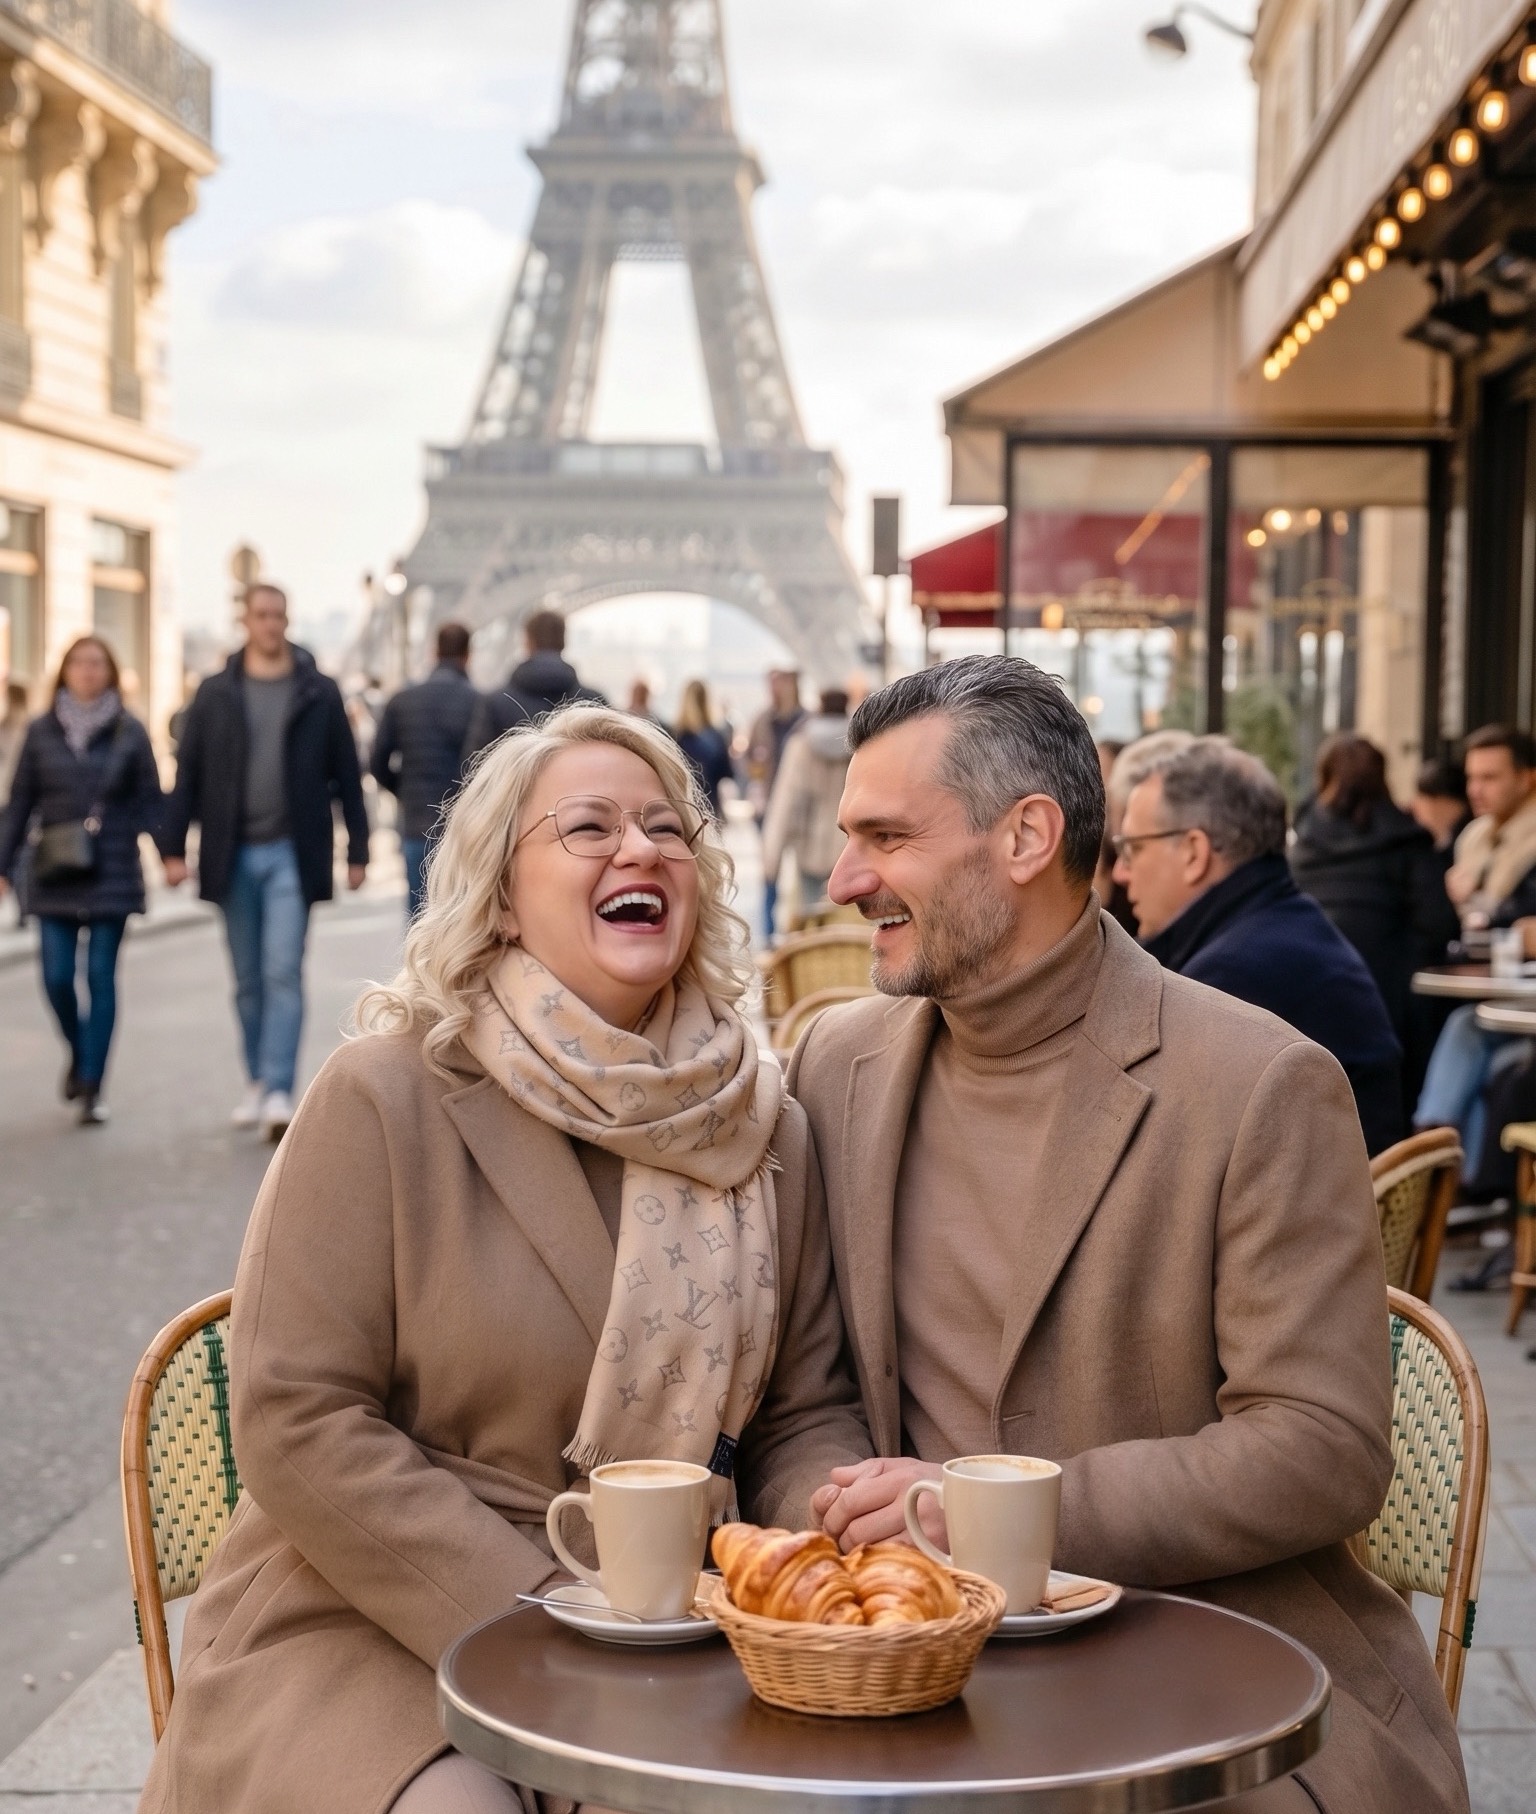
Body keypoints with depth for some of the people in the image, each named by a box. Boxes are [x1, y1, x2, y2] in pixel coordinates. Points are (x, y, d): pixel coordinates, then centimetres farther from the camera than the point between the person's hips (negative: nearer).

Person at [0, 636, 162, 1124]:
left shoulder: (129, 733, 2)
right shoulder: (41, 732, 6)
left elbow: (149, 801, 3)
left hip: (112, 876, -1)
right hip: (55, 877, 1)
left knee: (101, 978, 0)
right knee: (57, 977, -1)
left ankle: (92, 1088, 5)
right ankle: (79, 1053, 29)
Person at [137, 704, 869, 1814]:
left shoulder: (767, 1129, 7)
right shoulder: (384, 1098, -7)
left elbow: (803, 1418, 11)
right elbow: (297, 1425, -12)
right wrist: (546, 1626, -17)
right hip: (375, 1637, -4)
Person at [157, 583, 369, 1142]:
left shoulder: (319, 693, 3)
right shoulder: (215, 695, 5)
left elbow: (347, 775, 5)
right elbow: (187, 775, 6)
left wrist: (357, 848, 2)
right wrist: (174, 846, -1)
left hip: (292, 854, -2)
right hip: (233, 856, 2)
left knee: (284, 973, -10)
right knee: (248, 980, 10)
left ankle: (279, 1092, -13)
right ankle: (257, 1081, 22)